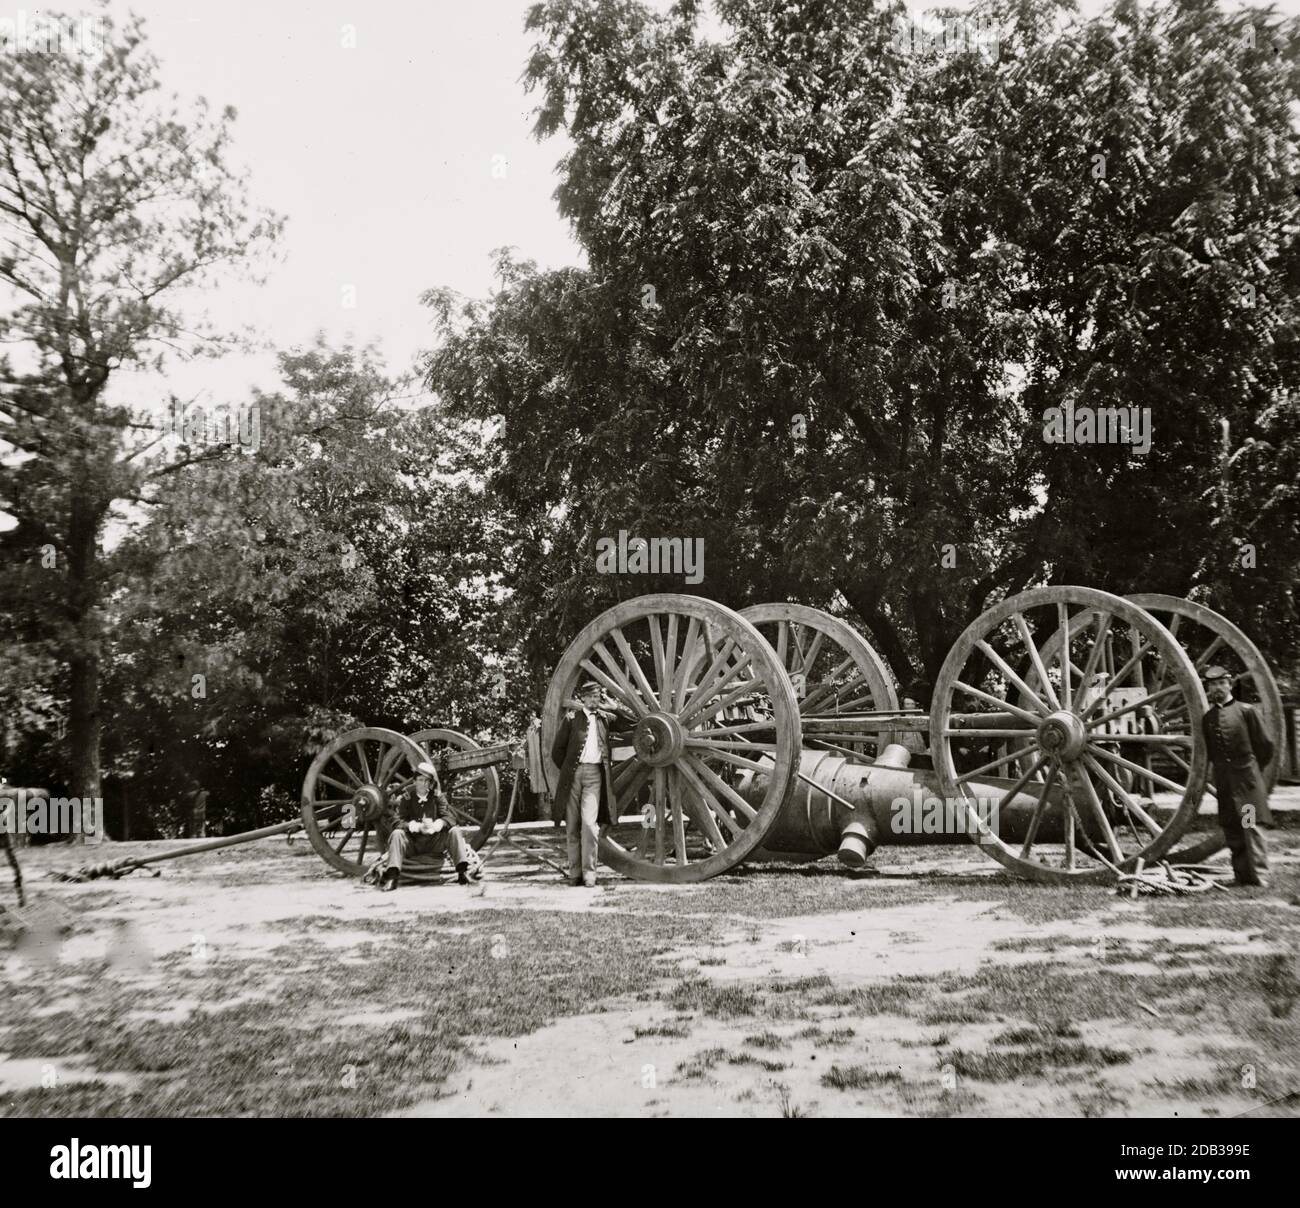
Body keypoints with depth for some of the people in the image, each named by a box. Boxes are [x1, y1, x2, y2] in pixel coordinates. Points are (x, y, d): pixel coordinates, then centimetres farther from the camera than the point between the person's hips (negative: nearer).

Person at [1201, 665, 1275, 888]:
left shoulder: (1245, 711, -2)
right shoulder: (1207, 717, 9)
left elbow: (1264, 745, 2)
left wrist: (1253, 769, 9)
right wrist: (1221, 769, 11)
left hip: (1246, 776, -4)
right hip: (1224, 781, 4)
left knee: (1250, 826, -9)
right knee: (1231, 830, 6)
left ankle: (1260, 877, -6)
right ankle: (1242, 876, 14)